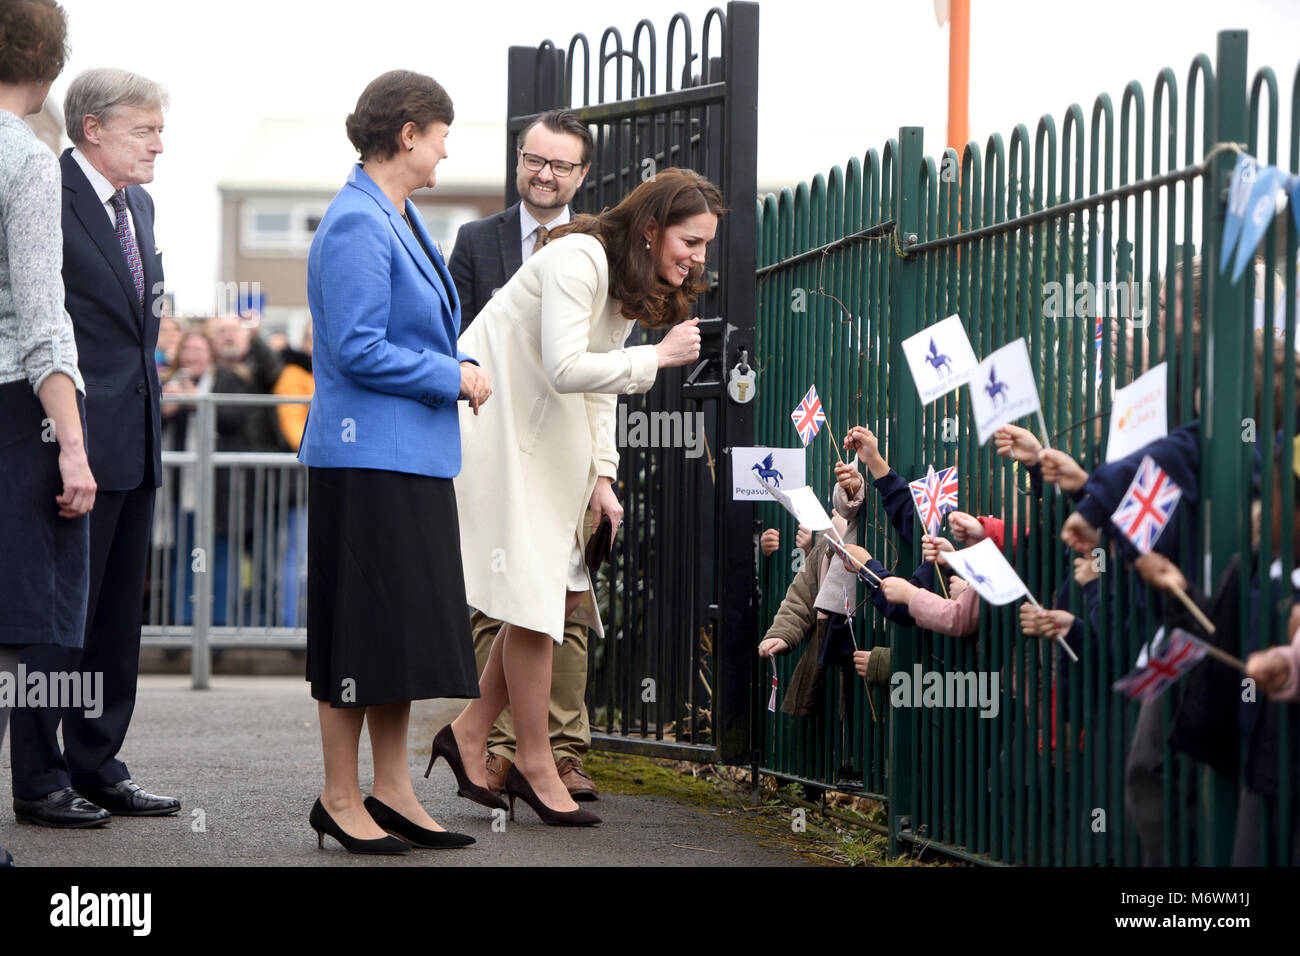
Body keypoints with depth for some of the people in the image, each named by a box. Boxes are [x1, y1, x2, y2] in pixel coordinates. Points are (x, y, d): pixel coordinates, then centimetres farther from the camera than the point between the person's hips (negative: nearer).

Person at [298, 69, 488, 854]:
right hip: (368, 460, -10)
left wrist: (455, 370, 10)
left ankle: (392, 792, 17)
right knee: (364, 630, -4)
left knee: (411, 629, 11)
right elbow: (358, 351, -20)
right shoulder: (357, 225, -15)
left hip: (413, 459, 10)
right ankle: (340, 800, 5)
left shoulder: (402, 222, 16)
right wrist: (453, 377, -12)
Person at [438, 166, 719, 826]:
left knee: (566, 590, 3)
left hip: (540, 438, 10)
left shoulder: (632, 284, 10)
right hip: (492, 430, -9)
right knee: (532, 595, -10)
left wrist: (601, 477, 5)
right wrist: (659, 356, -23)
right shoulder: (578, 260, -20)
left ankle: (471, 733, 13)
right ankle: (535, 766, -1)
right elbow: (566, 369, -29)